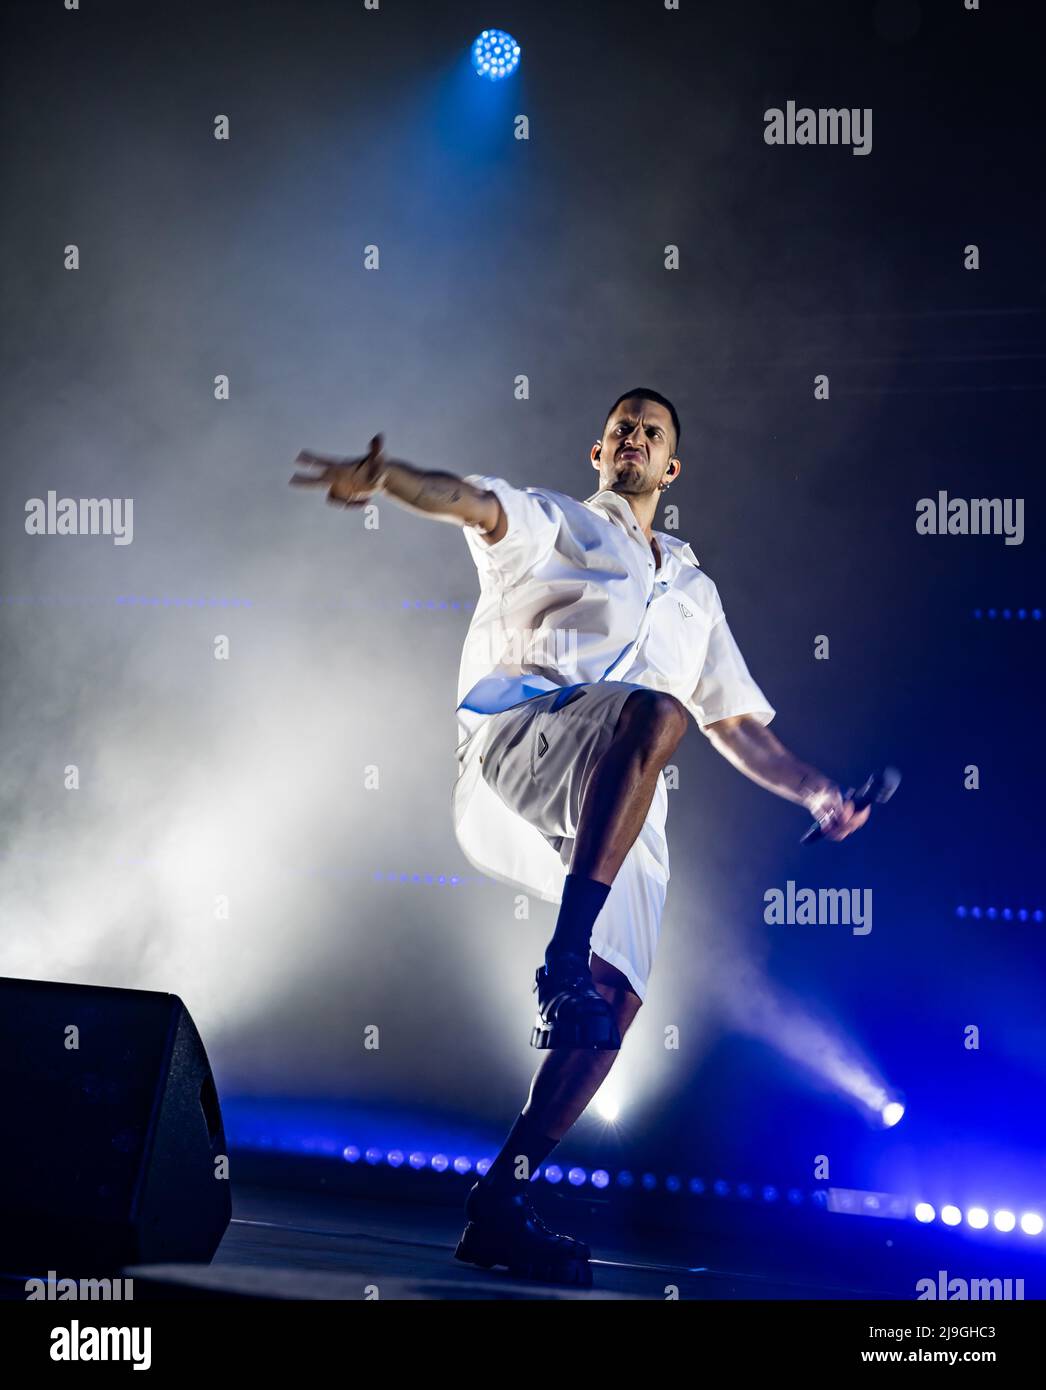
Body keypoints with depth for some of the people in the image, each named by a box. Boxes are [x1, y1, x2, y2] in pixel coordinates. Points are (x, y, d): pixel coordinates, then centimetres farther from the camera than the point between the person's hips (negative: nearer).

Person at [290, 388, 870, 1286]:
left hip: (624, 813, 5)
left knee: (614, 1008, -13)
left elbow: (735, 726, 36)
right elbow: (475, 503, -3)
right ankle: (566, 956, -41)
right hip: (519, 733, -5)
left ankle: (500, 1206, -6)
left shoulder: (695, 592, 34)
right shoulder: (552, 524, 19)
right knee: (654, 712, -38)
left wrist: (813, 792, 22)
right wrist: (386, 478, -25)